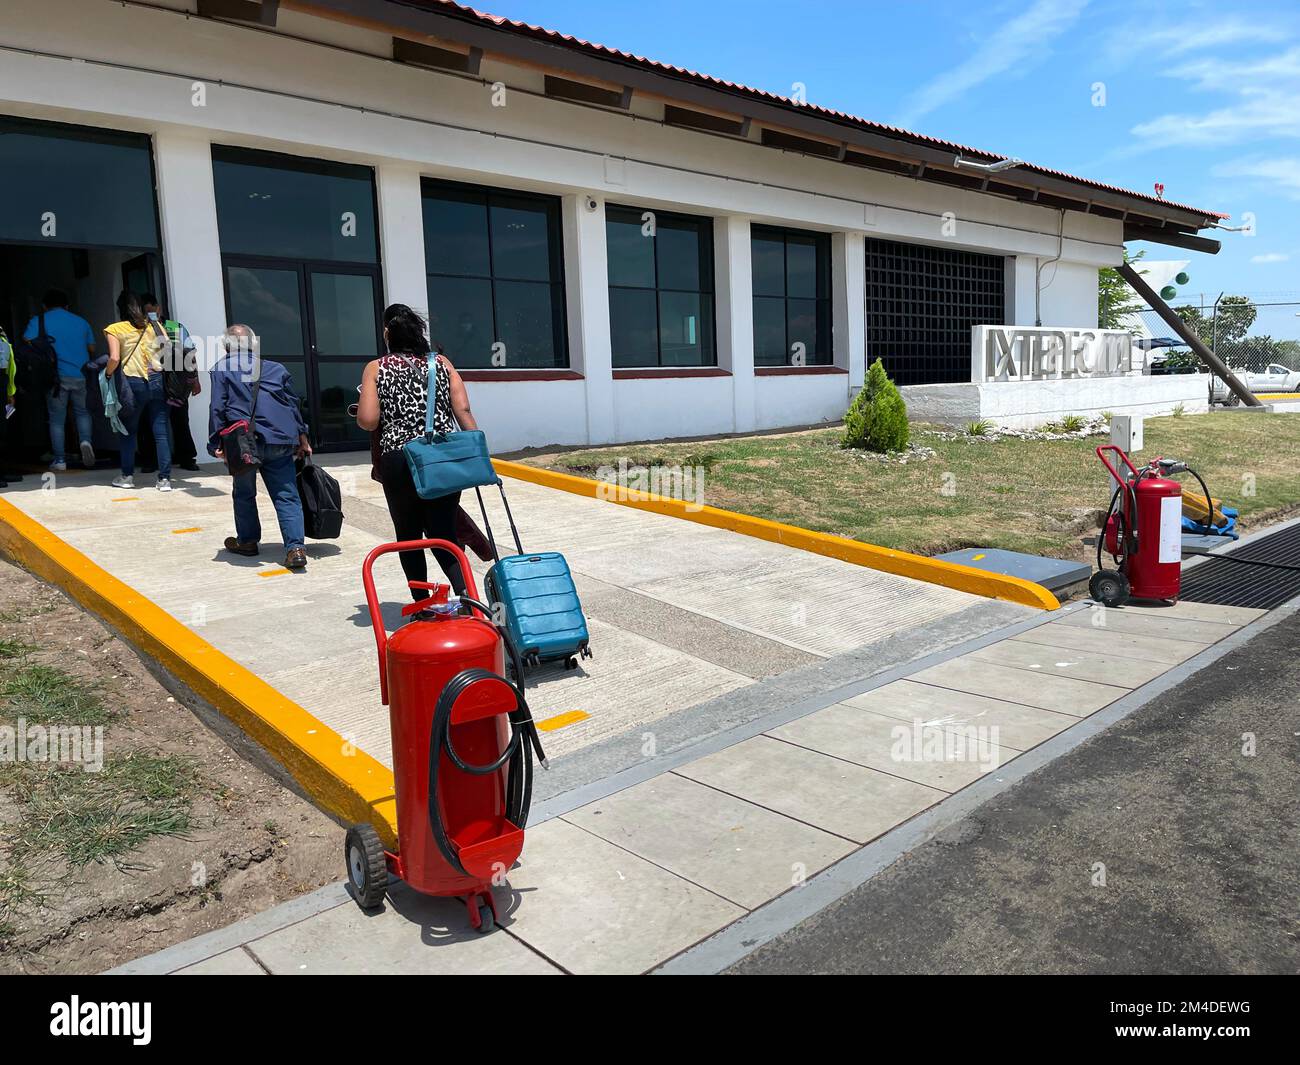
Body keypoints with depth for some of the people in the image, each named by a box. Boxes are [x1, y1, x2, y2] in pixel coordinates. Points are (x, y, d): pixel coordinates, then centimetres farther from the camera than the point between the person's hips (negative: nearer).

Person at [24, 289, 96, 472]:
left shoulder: (39, 321, 3)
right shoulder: (81, 322, 12)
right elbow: (92, 349, 16)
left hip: (56, 376, -2)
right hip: (82, 376, 2)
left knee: (56, 419, 6)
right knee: (82, 412, 18)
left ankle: (59, 460, 7)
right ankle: (86, 440, -9)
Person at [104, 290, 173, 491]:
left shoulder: (115, 329, -1)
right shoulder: (155, 326, 9)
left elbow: (114, 358, -11)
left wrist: (107, 374, 5)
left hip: (132, 384, -2)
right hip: (157, 382, 2)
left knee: (129, 431, 13)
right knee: (161, 432, 1)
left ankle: (128, 476, 19)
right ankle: (165, 479, -1)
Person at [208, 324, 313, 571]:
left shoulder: (222, 369, 8)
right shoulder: (276, 369, 17)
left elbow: (217, 408, 0)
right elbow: (293, 404, 16)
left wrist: (216, 443, 2)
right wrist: (302, 439, 19)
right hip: (281, 442, 2)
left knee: (244, 493, 17)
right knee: (287, 496, 1)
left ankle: (247, 541, 28)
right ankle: (295, 548, -10)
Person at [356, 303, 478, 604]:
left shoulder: (376, 368, 3)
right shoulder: (441, 363, 8)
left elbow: (368, 421, -5)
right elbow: (463, 410, 0)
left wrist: (389, 417, 16)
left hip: (398, 460, -1)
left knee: (408, 535, 14)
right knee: (444, 534, 4)